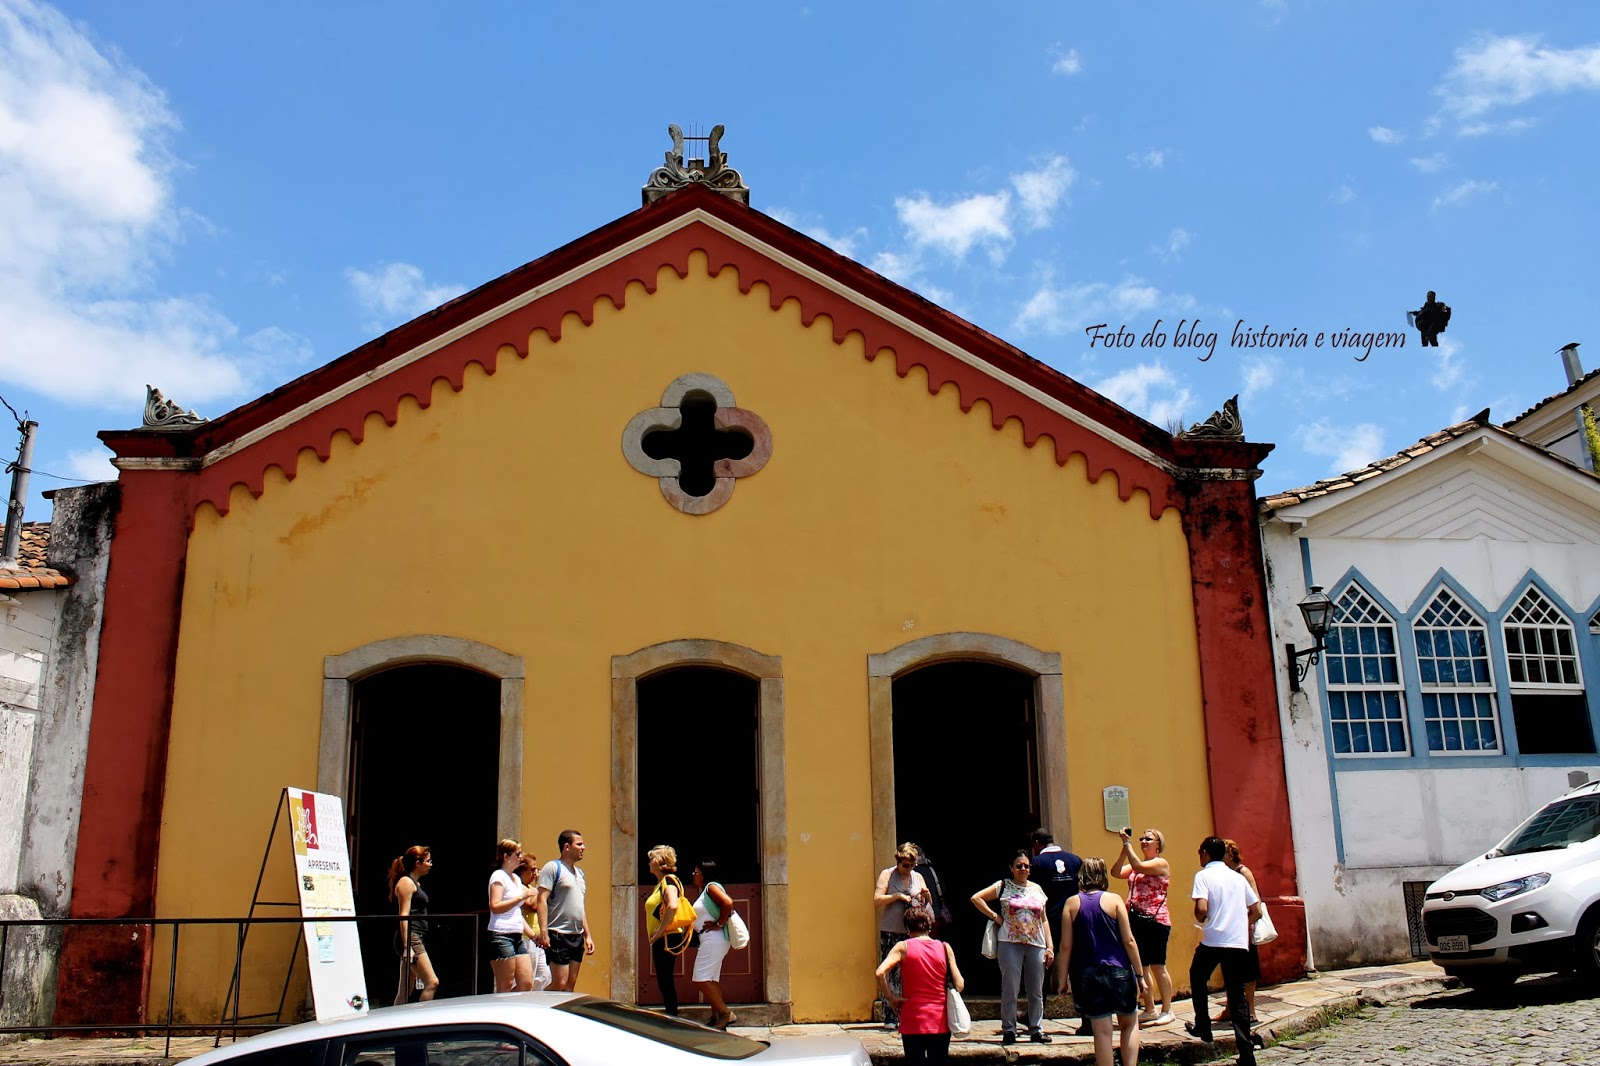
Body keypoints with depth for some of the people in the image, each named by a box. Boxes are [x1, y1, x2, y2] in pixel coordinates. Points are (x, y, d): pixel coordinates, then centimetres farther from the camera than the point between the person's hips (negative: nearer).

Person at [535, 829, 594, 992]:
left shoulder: (579, 873, 20)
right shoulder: (552, 867, -5)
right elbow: (542, 900, -13)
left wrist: (587, 935, 19)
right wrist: (543, 931, -22)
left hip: (577, 936, 8)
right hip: (558, 934, -8)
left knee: (571, 983, 6)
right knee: (559, 984, -11)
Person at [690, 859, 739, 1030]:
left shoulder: (711, 887, -11)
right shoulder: (703, 891, 19)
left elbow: (728, 903, -26)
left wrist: (719, 924, -20)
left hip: (714, 939, -10)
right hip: (708, 940, 10)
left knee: (701, 979, -12)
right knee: (711, 980, 10)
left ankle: (726, 1013, -10)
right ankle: (717, 1018, 12)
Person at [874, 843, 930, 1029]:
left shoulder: (918, 877, 13)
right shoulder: (887, 875, 2)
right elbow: (877, 901, -7)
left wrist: (926, 895, -3)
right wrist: (898, 896, -15)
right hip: (890, 933, -3)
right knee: (891, 975, -4)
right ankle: (890, 1018, 1)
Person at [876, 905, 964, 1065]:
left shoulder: (903, 947, -5)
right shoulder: (944, 948, 1)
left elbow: (880, 972, -18)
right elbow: (959, 985, -3)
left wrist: (890, 997, -6)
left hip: (913, 1023, -2)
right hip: (940, 1023, 2)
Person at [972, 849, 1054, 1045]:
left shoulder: (1037, 889, 13)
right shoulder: (1003, 886, 2)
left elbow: (1044, 920, 14)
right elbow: (976, 898, -2)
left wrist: (1050, 947, 8)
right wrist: (994, 916, -6)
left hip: (1036, 944, 4)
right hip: (1010, 944, -3)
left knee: (1036, 990, 7)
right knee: (1010, 989, -1)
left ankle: (1036, 1029, 18)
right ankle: (1008, 1030, 7)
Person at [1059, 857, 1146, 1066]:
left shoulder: (1072, 903, 0)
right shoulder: (1114, 900, -3)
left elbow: (1066, 945, -1)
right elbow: (1129, 941, -5)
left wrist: (1063, 978, 7)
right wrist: (1140, 974, 3)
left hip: (1087, 976, 1)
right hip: (1118, 972, -1)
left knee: (1102, 1031, 5)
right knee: (1130, 1023, 17)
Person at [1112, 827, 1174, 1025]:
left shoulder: (1161, 863, -5)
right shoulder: (1137, 865, 17)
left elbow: (1138, 867, -21)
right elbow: (1116, 872, 4)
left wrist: (1128, 844, -17)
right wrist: (1124, 849, -3)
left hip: (1155, 920, -7)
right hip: (1136, 920, 8)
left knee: (1157, 967, -1)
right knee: (1141, 967, 10)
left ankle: (1167, 1011, 9)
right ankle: (1149, 1010, 20)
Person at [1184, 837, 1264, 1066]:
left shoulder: (1203, 875, -3)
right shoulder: (1238, 877, 14)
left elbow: (1201, 908, -17)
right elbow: (1257, 911, 14)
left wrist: (1200, 920, 4)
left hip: (1212, 941, -4)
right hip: (1239, 943, 4)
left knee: (1197, 979, 24)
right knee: (1237, 995, 5)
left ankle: (1202, 1027, 29)